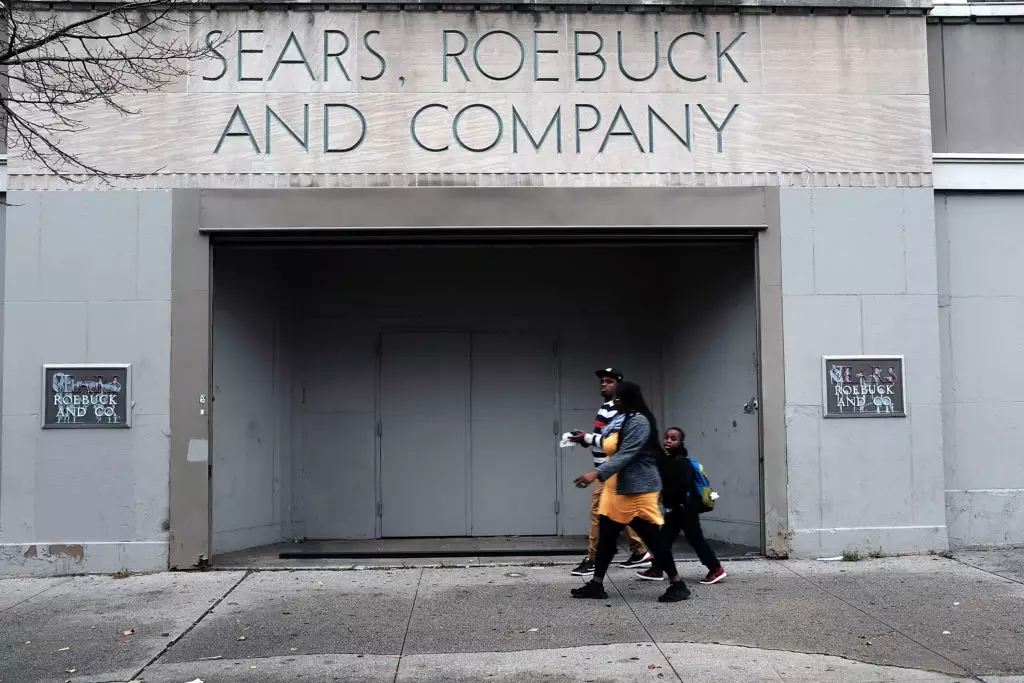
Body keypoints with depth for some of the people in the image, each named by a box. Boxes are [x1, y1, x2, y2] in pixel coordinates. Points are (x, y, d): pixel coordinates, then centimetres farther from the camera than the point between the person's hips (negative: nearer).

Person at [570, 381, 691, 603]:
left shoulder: (639, 421, -18)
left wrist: (596, 473, -34)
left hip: (638, 488, -10)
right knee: (605, 535, 9)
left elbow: (625, 454, -27)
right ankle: (596, 584, 15)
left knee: (652, 538, -3)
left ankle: (678, 586, 7)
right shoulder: (620, 419, 13)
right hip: (616, 487, 10)